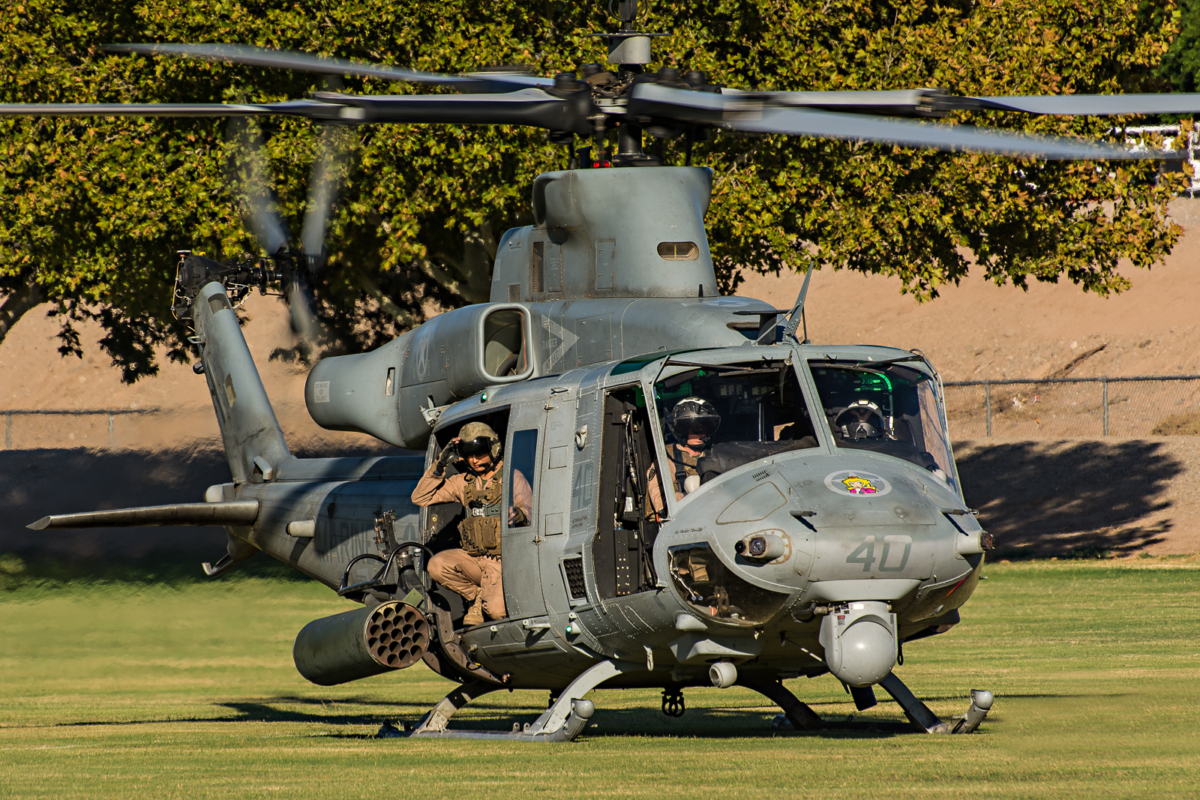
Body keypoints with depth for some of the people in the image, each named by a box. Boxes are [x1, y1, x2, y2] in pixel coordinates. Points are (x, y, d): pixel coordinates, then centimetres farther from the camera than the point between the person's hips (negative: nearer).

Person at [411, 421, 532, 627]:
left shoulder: (511, 478, -3)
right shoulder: (463, 482, 11)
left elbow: (533, 512, -14)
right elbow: (420, 498, 10)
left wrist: (520, 514, -39)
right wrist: (439, 465, -1)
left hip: (503, 561, -5)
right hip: (474, 559, 5)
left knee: (496, 611, -28)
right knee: (437, 565, -24)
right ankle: (476, 596, 1)